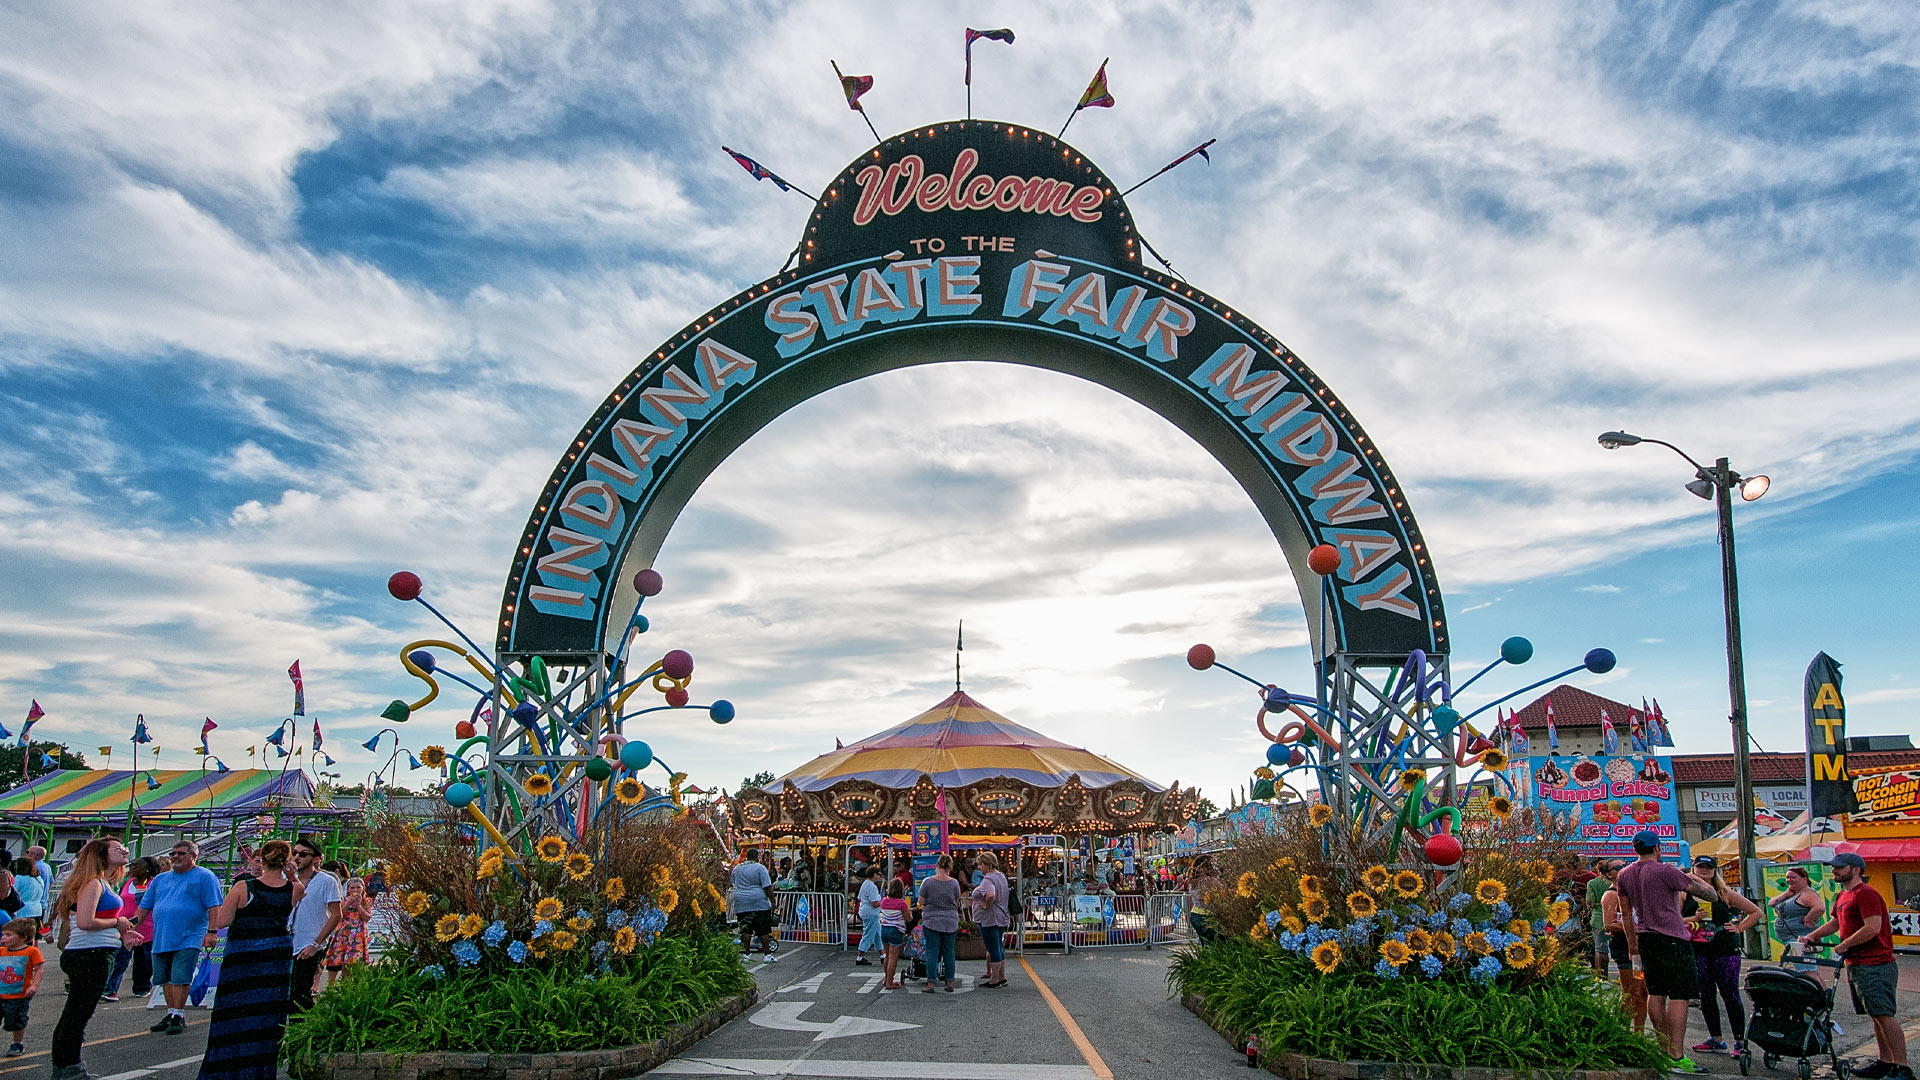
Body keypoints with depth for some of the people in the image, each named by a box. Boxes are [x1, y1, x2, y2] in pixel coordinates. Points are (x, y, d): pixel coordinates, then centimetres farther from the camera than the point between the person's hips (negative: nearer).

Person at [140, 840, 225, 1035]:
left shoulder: (204, 877, -2)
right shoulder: (161, 879, 16)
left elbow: (213, 907, -8)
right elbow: (144, 907, 18)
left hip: (188, 938, -6)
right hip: (161, 939, 6)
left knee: (180, 978, -8)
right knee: (166, 979, 11)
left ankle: (178, 1017, -1)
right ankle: (171, 1014, 21)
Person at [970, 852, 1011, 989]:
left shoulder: (988, 879, -18)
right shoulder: (1001, 876, 13)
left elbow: (990, 895, -37)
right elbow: (1006, 894, 27)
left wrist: (986, 905, -20)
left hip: (989, 919, -10)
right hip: (1002, 918, 10)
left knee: (993, 949, -3)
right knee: (998, 949, 16)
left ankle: (994, 980, 3)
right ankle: (1002, 978, 23)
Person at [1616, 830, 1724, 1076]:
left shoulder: (1624, 875, 8)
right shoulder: (1666, 871, -12)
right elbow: (1708, 894, -6)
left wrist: (1633, 947, 20)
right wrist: (1694, 878, 14)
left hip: (1645, 938, 7)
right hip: (1672, 938, -7)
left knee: (1655, 994, 13)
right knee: (1679, 996, -6)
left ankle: (1664, 1048, 19)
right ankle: (1677, 1057, -10)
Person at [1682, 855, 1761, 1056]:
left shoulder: (1725, 894, 6)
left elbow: (1756, 912, 12)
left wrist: (1740, 928, 2)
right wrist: (1694, 919, -13)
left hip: (1725, 951, -2)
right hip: (1698, 951, 2)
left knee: (1731, 995, -4)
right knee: (1705, 996, 6)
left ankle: (1740, 1041, 2)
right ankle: (1716, 1040, 16)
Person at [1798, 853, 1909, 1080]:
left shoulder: (1865, 893, -14)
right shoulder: (1844, 896, 17)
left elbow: (1873, 927, -22)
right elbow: (1834, 923, 28)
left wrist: (1844, 945, -14)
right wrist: (1811, 937, 15)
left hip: (1874, 965, -10)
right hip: (1855, 965, 10)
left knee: (1884, 1016, -10)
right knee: (1876, 1017, 13)